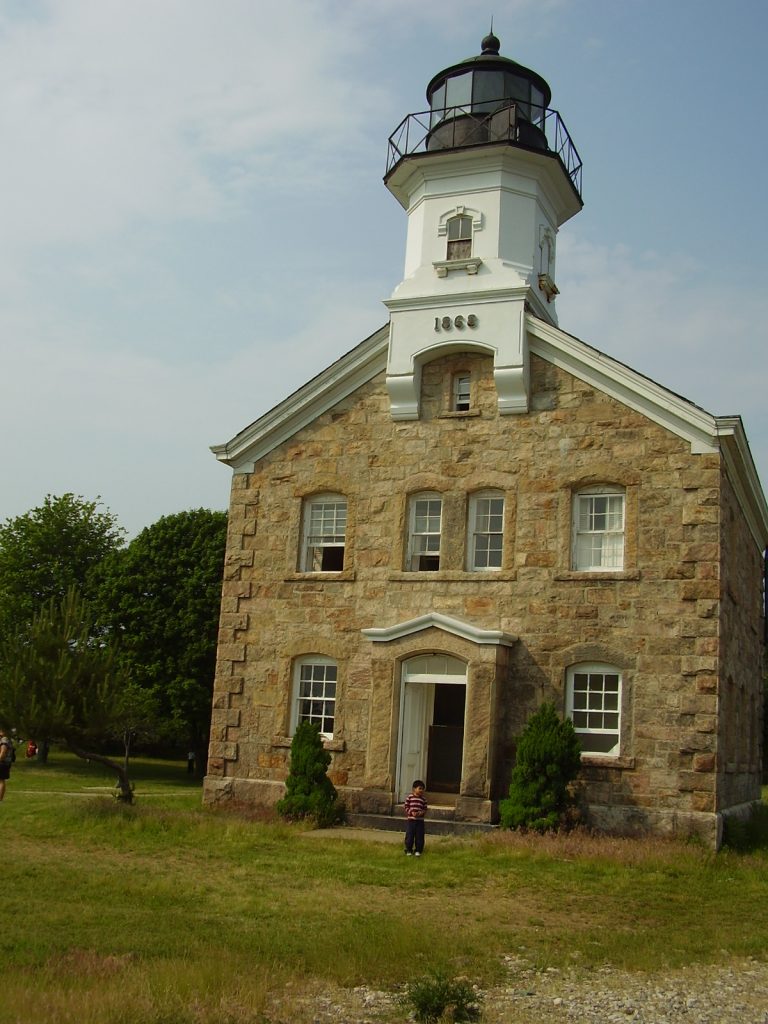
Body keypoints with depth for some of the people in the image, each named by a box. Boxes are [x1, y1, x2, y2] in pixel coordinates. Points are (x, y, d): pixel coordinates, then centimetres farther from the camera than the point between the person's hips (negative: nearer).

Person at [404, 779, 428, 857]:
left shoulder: (423, 799, 5)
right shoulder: (409, 797, -2)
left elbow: (425, 809, 7)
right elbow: (406, 807, -2)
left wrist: (422, 812, -14)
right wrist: (411, 812, -17)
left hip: (420, 820, 2)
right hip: (410, 819, -2)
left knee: (419, 836, 5)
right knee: (409, 835, 2)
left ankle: (418, 850, 17)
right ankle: (408, 850, 14)